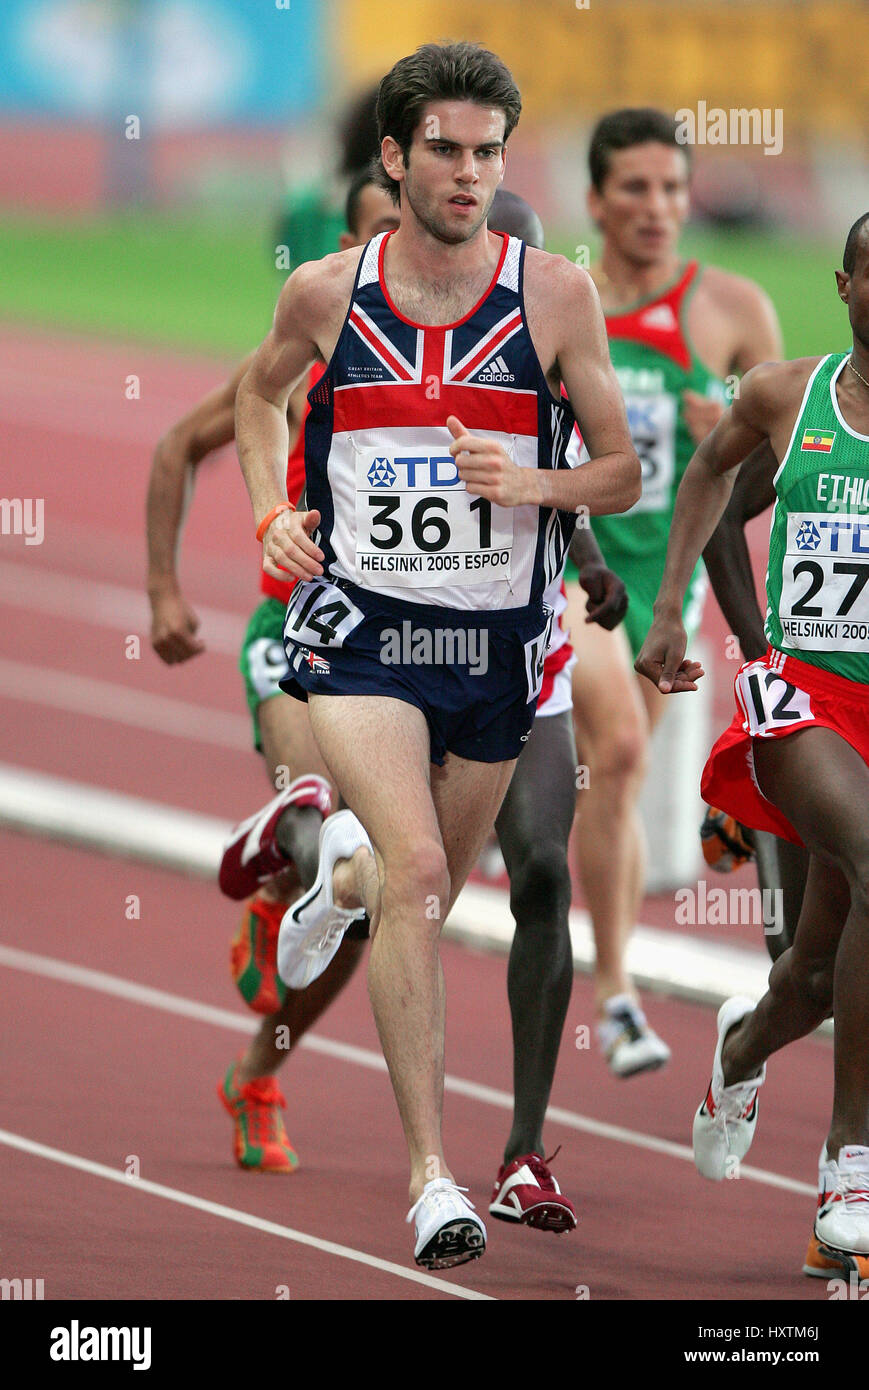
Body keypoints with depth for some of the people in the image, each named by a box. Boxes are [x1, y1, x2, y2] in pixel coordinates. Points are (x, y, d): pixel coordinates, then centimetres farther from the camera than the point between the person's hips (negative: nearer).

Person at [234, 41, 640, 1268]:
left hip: (495, 639, 2)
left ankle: (343, 874, 58)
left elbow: (622, 475, 1)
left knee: (429, 889, 19)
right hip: (358, 630, -2)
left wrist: (534, 483, -19)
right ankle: (429, 1174, -19)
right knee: (418, 875, -21)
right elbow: (260, 394, 20)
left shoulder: (555, 294, -5)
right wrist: (270, 513, 4)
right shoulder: (326, 293, -3)